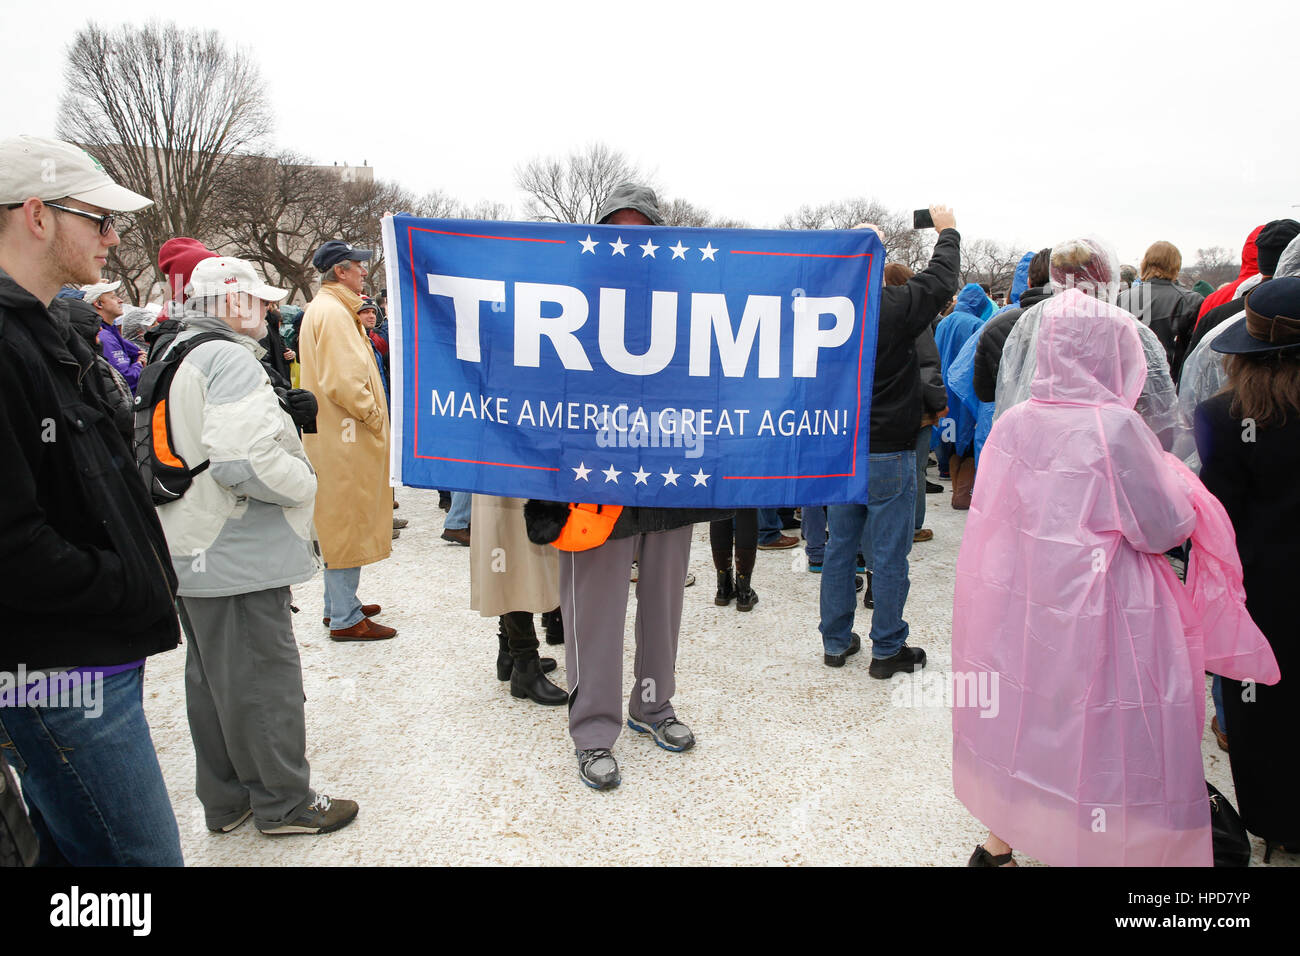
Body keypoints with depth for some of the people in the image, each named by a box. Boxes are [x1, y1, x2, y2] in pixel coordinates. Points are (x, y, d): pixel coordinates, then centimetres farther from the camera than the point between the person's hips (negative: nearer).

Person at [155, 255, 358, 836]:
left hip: (192, 550, 10)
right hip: (238, 555, -10)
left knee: (211, 678, 19)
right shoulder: (231, 358, -19)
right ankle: (284, 804, 18)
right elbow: (246, 460, -31)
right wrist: (304, 483, -14)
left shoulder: (176, 355, 14)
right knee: (264, 678, 3)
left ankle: (226, 800, 33)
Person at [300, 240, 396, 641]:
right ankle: (345, 619, 4)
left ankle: (339, 604, 29)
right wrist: (375, 416, -14)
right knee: (347, 522, -4)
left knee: (342, 523, 18)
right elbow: (344, 382, -24)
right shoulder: (333, 312, -16)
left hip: (339, 437, 11)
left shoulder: (323, 308, 18)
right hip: (346, 437, -11)